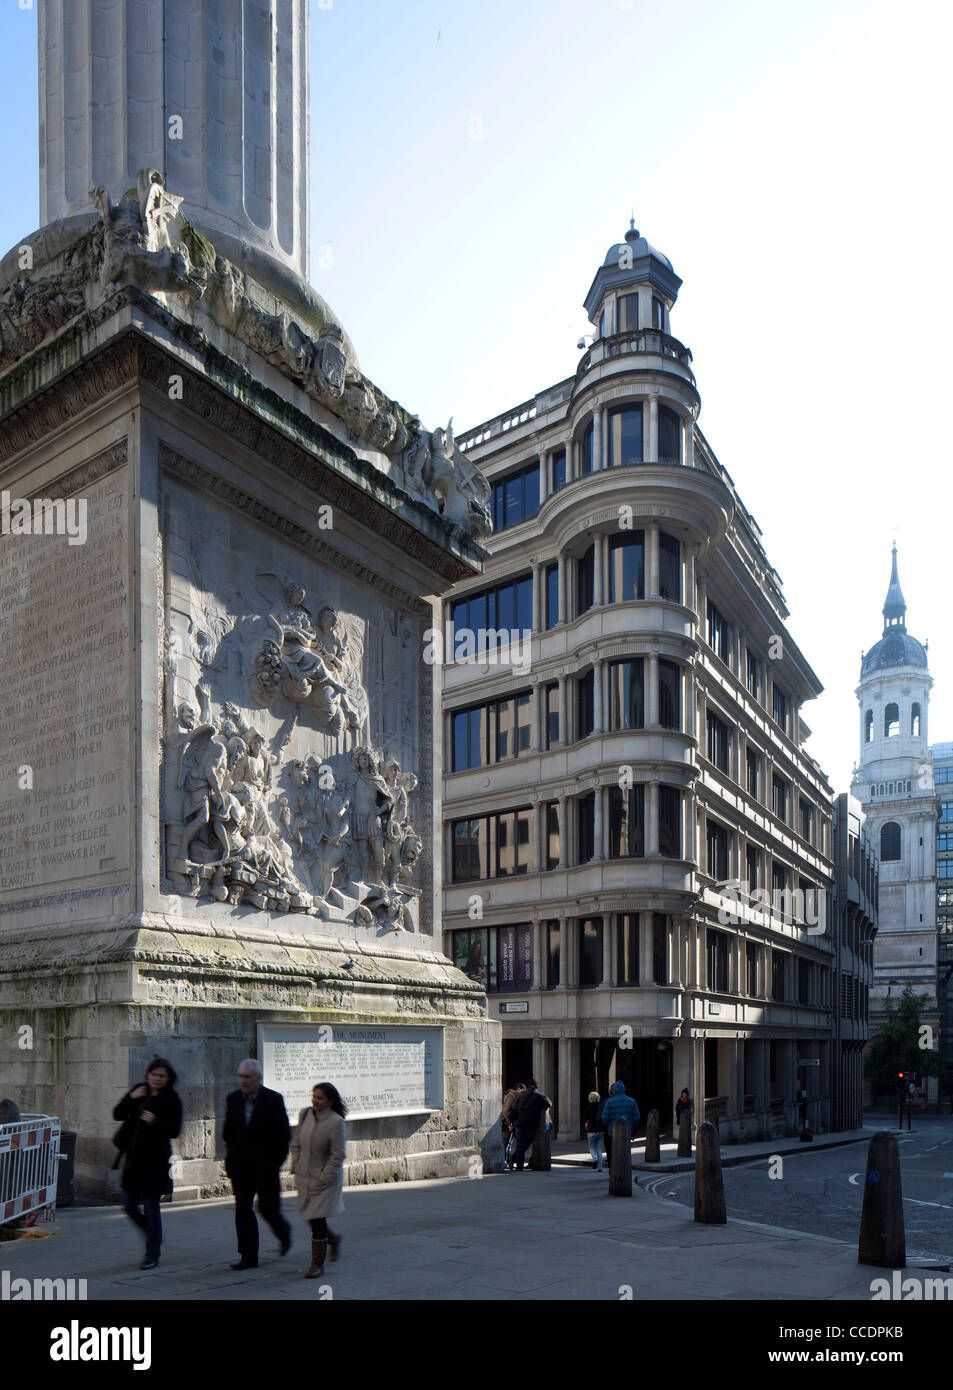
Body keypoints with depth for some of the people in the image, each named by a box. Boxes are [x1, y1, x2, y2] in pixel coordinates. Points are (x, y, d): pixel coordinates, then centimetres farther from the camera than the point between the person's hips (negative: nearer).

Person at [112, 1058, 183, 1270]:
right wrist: (131, 1099, -11)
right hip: (133, 1158, 6)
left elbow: (174, 1131, -15)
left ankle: (152, 1255, 14)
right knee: (130, 1206, 11)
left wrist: (155, 1122, -30)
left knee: (151, 1209, -1)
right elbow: (117, 1115, 5)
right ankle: (154, 1237, 36)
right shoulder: (139, 1091, 7)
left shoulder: (172, 1101, -8)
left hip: (154, 1161, -6)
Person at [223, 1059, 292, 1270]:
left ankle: (284, 1232, 31)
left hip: (265, 1166, -4)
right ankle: (248, 1256, 9)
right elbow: (228, 1132, 13)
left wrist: (275, 1162, -9)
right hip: (241, 1166, 4)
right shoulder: (233, 1099, 3)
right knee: (242, 1210, 1)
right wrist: (231, 1156, 5)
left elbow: (284, 1135, -6)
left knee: (268, 1208, 1)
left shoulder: (274, 1100, -10)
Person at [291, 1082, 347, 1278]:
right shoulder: (305, 1114, -1)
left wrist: (322, 1179, -16)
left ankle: (317, 1264, 10)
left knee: (317, 1219, -6)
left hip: (326, 1177, -6)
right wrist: (296, 1167, 4)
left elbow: (337, 1155, -15)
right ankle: (333, 1240, 41)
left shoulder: (336, 1122, -18)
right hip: (304, 1176, 6)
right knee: (309, 1217, 13)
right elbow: (296, 1144, 10)